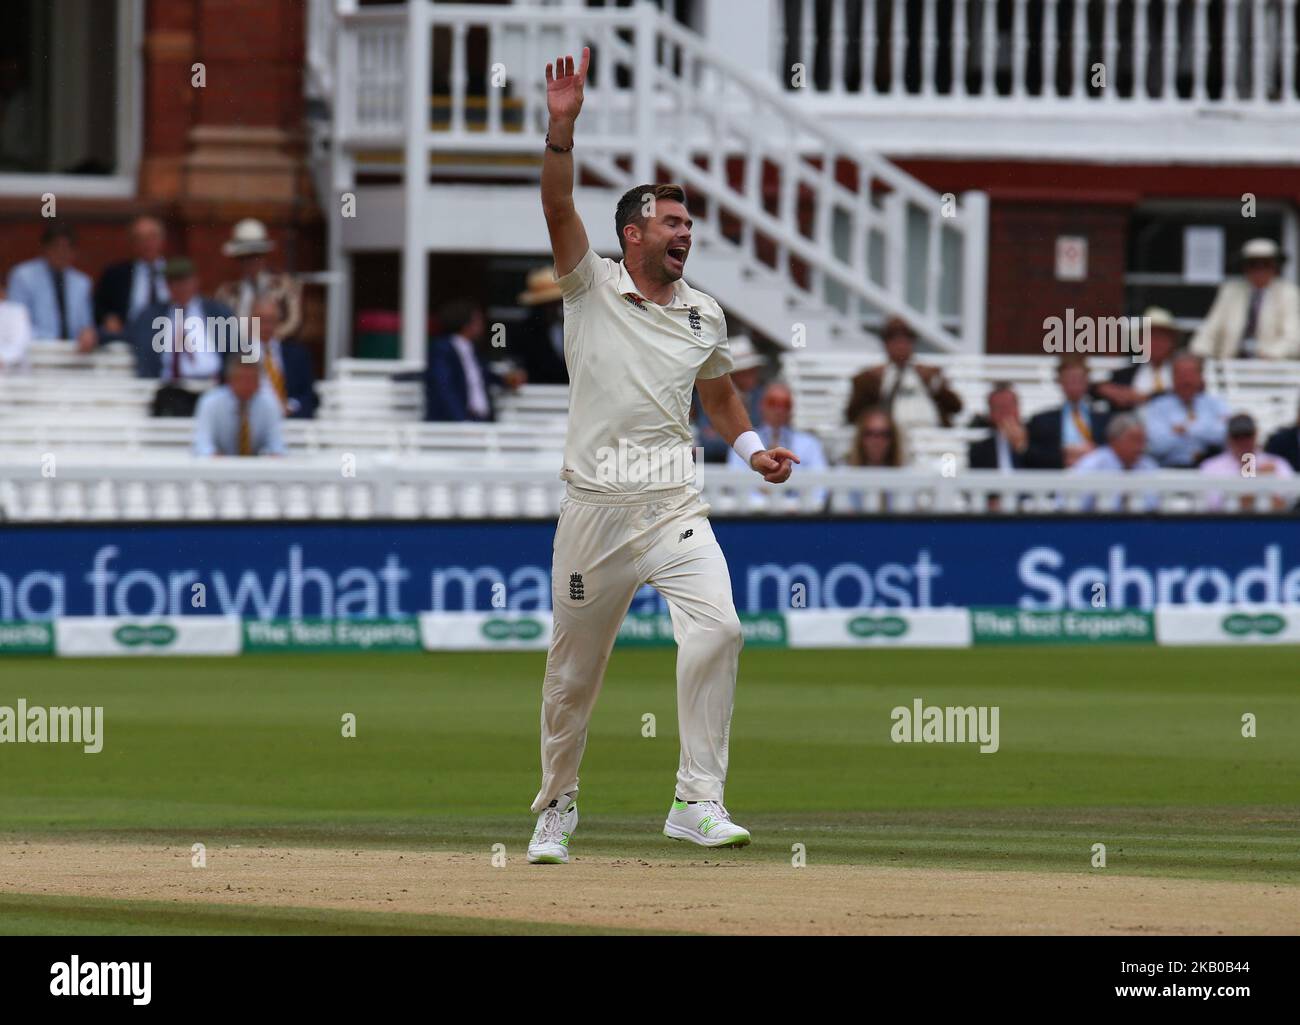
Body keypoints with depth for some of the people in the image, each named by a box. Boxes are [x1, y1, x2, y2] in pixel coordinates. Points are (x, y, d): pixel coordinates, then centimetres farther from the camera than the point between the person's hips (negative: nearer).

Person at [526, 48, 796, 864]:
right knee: (574, 667, 6)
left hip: (676, 510, 2)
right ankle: (558, 805, 27)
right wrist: (563, 127, -27)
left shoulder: (704, 314, 11)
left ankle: (699, 803, -19)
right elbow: (558, 205, -14)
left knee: (717, 627, -21)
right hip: (595, 510, -2)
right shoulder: (591, 289, 0)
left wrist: (752, 448, 11)